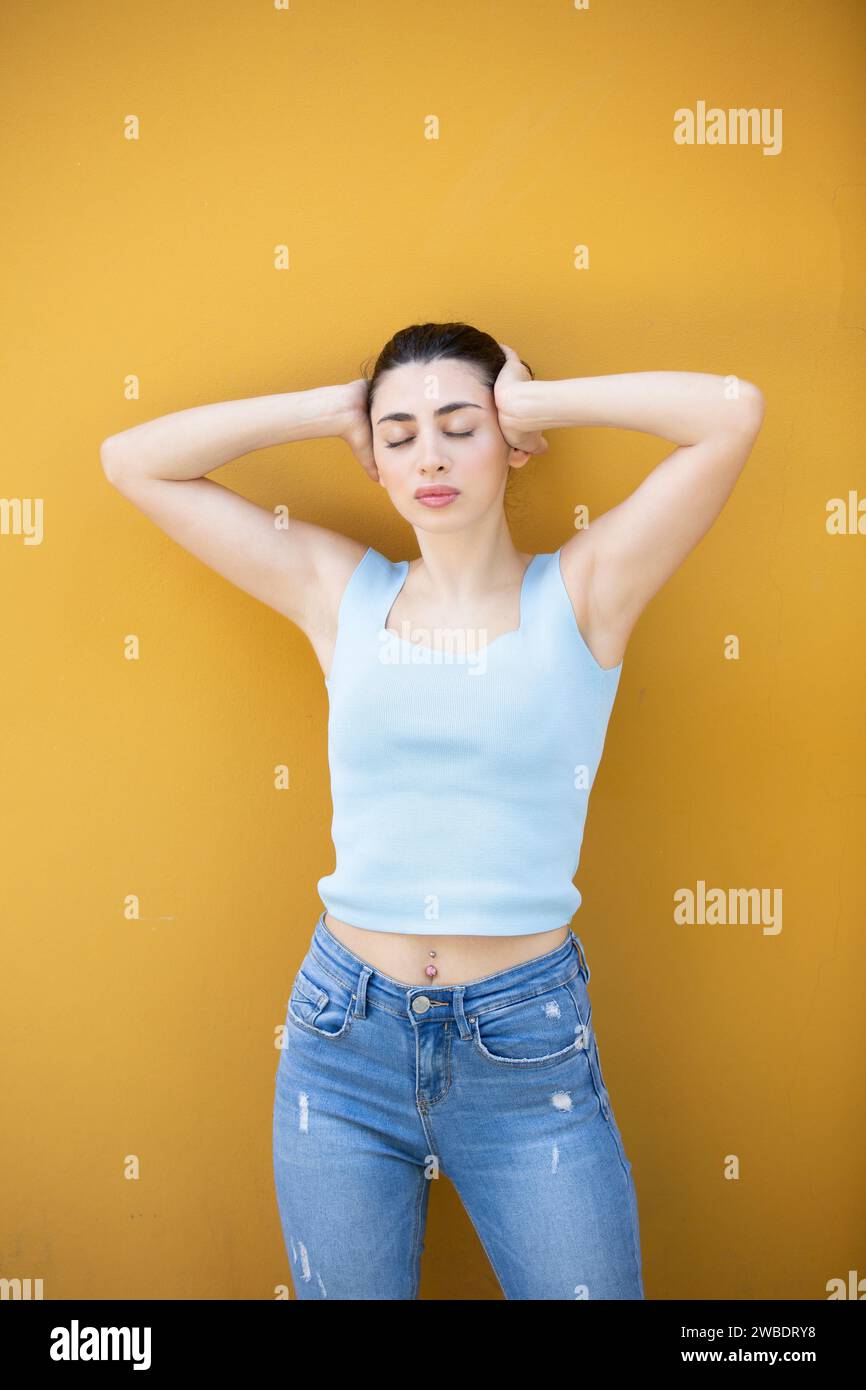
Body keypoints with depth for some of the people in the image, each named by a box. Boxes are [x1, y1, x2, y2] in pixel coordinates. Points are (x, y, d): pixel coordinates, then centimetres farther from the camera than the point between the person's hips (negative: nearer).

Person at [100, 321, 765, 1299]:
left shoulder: (581, 594, -4)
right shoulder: (340, 592, 1)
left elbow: (732, 413, -15)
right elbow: (132, 461, 2)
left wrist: (534, 402, -5)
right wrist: (336, 408, -1)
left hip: (527, 1049, -1)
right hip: (344, 1037, 2)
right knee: (344, 1291, 21)